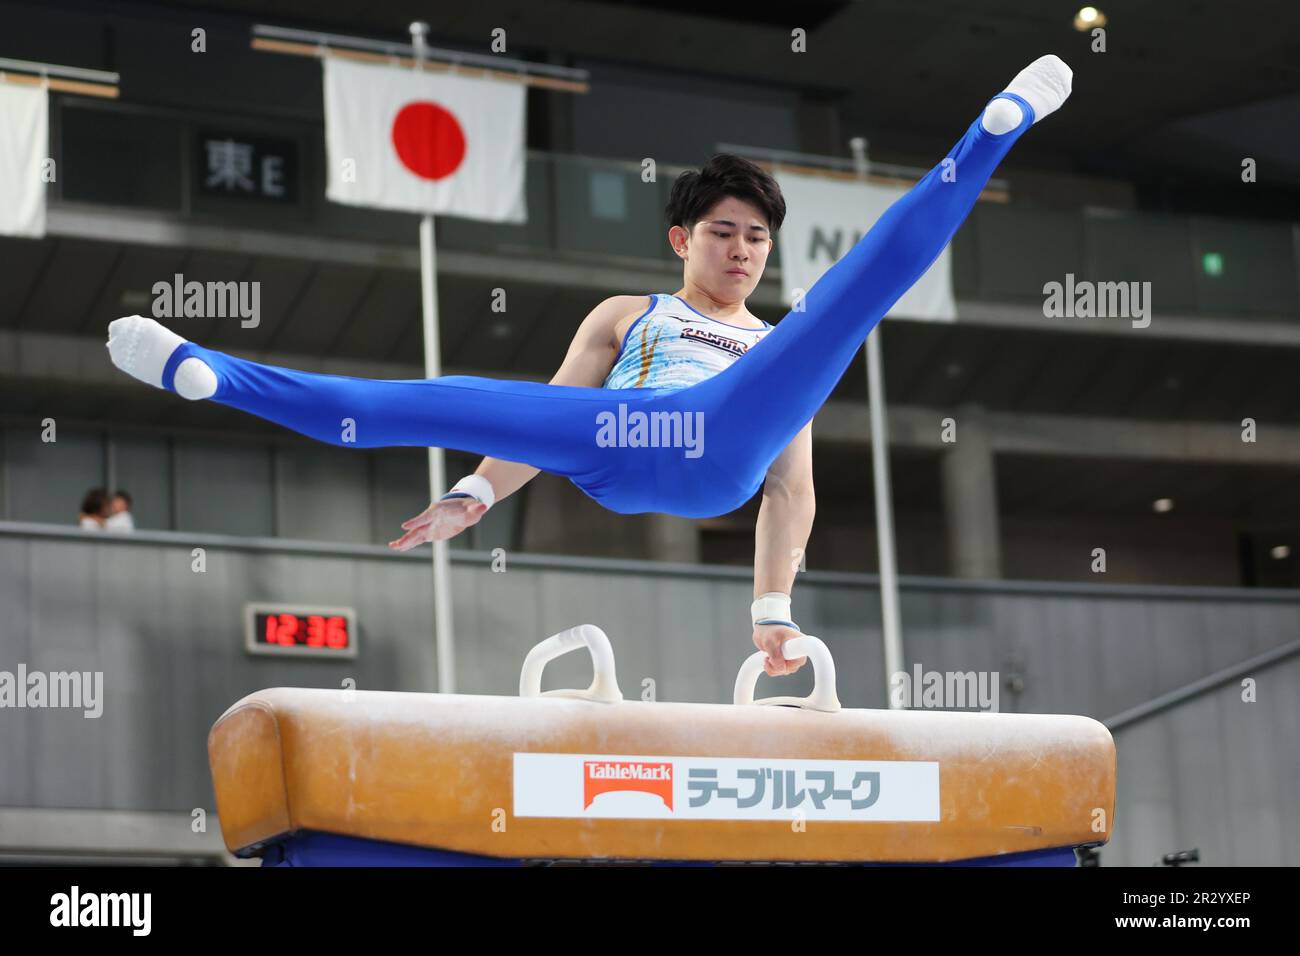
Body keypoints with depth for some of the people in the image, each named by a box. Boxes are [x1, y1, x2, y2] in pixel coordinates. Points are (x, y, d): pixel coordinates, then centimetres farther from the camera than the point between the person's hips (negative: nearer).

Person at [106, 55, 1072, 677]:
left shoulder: (776, 345, 35)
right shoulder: (623, 316, 37)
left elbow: (792, 485, 24)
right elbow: (549, 416, 24)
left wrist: (773, 605, 9)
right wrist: (475, 495, 5)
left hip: (730, 450, -1)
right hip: (621, 452, 1)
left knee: (880, 267, -4)